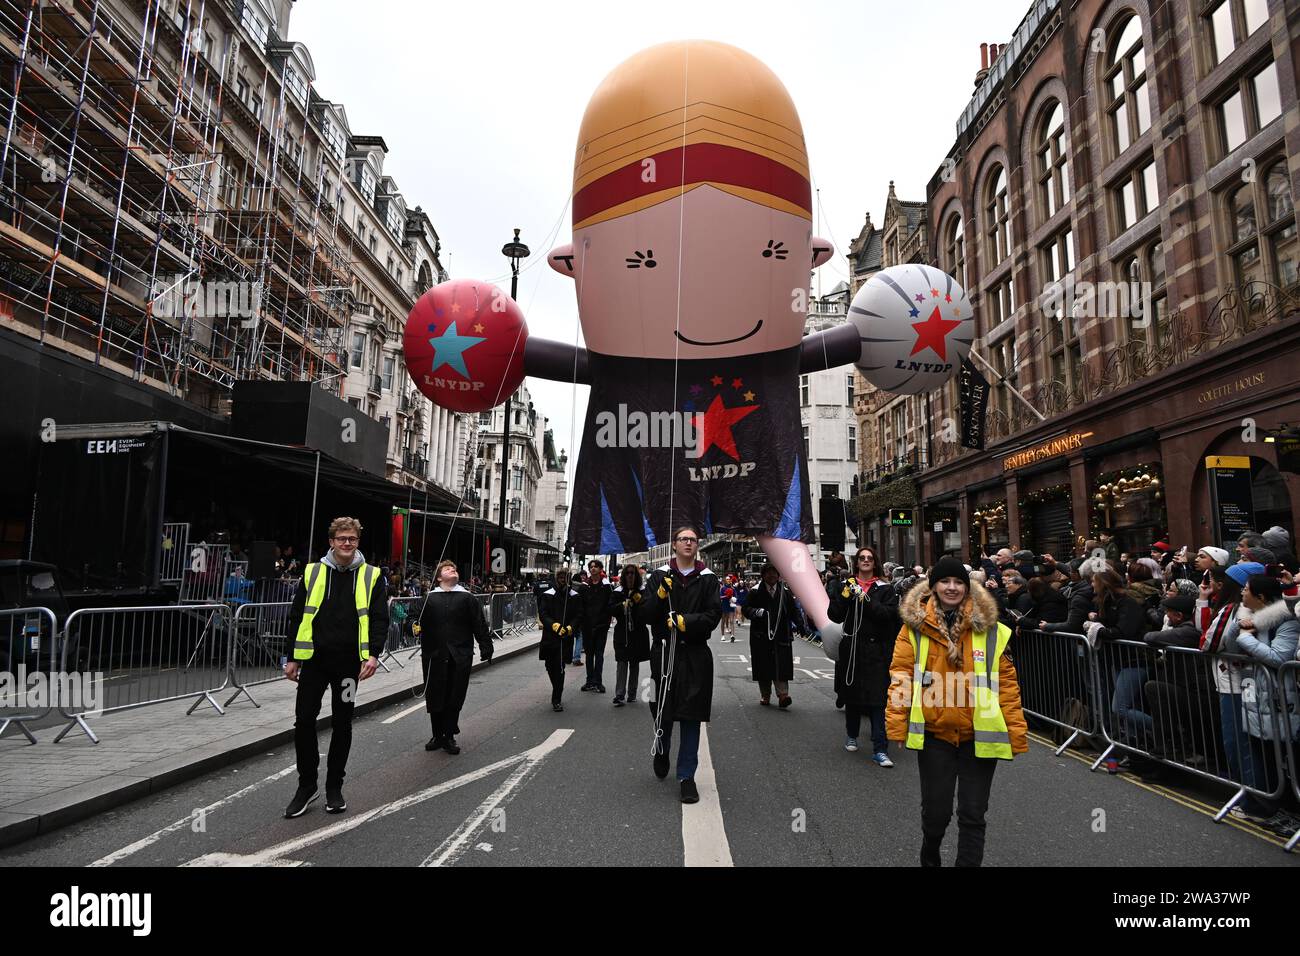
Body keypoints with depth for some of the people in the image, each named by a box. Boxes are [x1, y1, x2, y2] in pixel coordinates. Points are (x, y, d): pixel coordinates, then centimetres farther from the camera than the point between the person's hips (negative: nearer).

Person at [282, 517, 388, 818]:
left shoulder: (371, 576, 1)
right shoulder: (312, 572, 4)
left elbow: (379, 619, -2)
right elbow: (297, 617, 7)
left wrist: (373, 654, -14)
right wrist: (293, 658, 4)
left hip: (348, 663, -1)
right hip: (314, 659, 1)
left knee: (342, 724, 9)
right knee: (303, 721, 1)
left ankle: (334, 787, 24)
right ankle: (306, 785, 20)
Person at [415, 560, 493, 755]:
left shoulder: (467, 598, 4)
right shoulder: (430, 598, 6)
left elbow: (479, 625, 2)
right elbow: (421, 623, 6)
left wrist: (486, 648, -2)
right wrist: (415, 627, -15)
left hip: (460, 657, -1)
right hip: (434, 656, 1)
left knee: (455, 698, 3)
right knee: (435, 697, 8)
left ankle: (449, 736, 17)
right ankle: (437, 735, 24)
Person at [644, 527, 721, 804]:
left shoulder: (708, 579, 3)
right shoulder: (660, 576, 3)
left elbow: (712, 617, -5)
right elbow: (648, 614, -3)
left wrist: (684, 621, -17)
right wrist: (661, 594, -20)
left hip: (695, 655, 0)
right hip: (664, 652, 0)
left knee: (691, 716, 2)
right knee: (663, 712, 9)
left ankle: (686, 775, 14)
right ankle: (661, 751, 41)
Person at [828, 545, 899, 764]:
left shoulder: (885, 588, 4)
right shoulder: (846, 586, 8)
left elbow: (889, 613, -11)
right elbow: (835, 616, 0)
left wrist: (866, 600, -17)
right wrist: (845, 596, -13)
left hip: (876, 650, -2)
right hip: (852, 649, 2)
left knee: (877, 699, -7)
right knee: (852, 695, 13)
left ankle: (880, 749, -3)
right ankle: (851, 735, 34)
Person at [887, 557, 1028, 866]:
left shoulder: (989, 627, 0)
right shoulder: (914, 626, -4)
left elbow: (1006, 681, -1)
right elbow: (901, 675, -7)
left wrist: (1017, 732, -4)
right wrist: (896, 726, -14)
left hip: (978, 736, 0)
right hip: (934, 734, 0)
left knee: (973, 814, 7)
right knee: (936, 810, 12)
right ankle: (929, 857, 42)